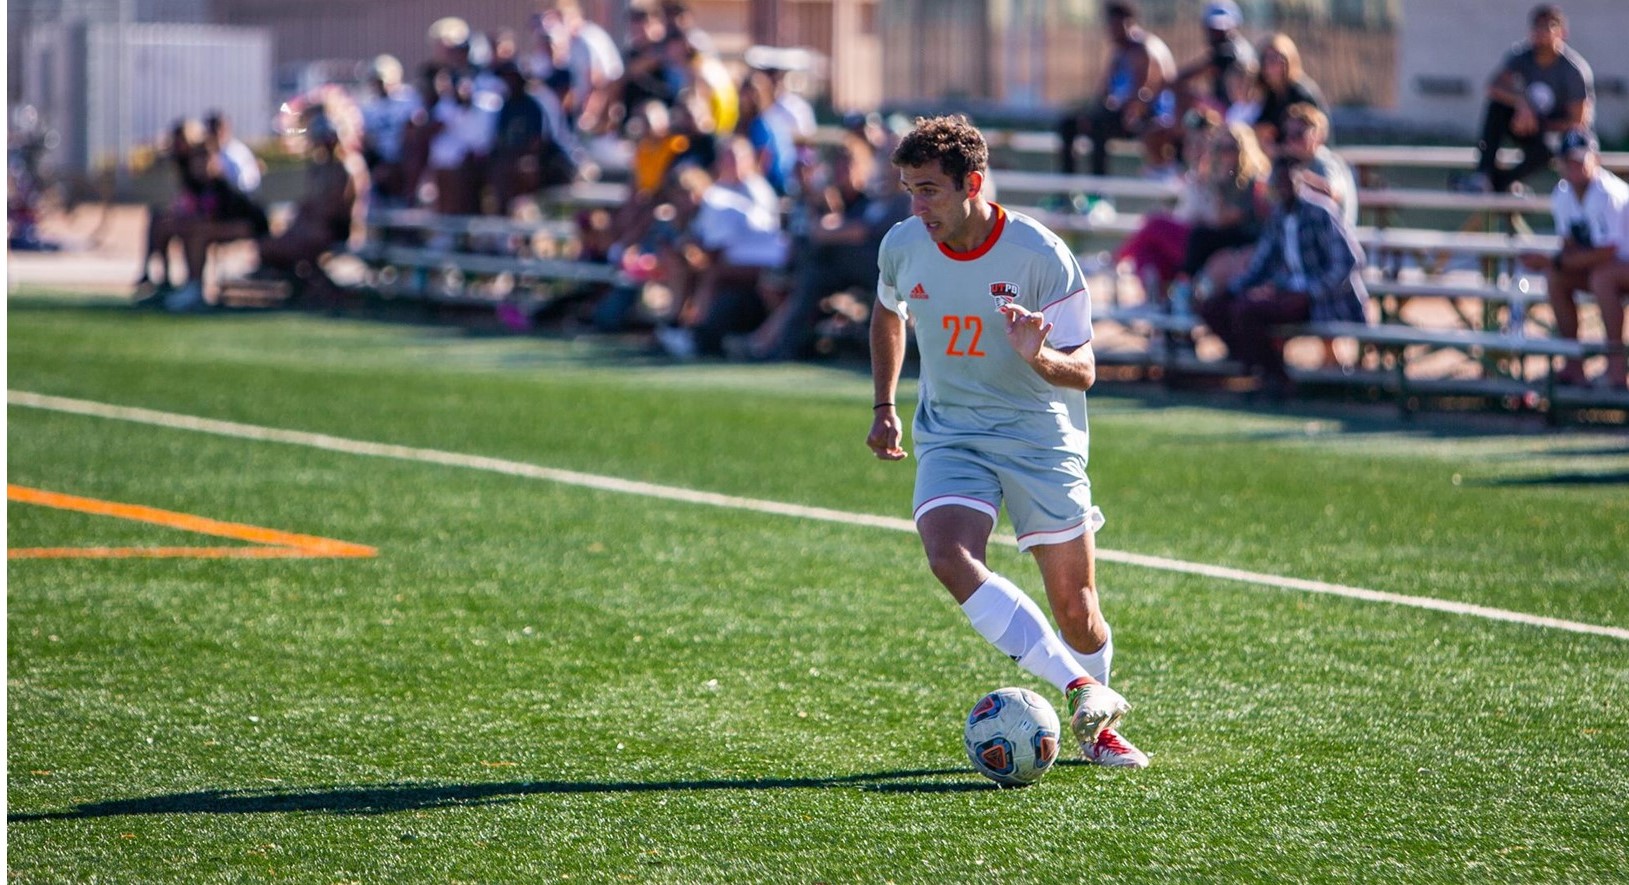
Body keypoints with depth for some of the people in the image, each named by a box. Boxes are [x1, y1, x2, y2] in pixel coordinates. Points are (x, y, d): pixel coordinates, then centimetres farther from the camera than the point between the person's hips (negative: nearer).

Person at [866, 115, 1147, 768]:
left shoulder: (1040, 255, -17)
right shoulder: (903, 247, -5)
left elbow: (1083, 370, -14)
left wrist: (1039, 356, -35)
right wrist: (884, 405, 14)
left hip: (1040, 437, -2)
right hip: (949, 434, 3)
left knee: (1073, 602, 1)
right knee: (950, 558, -26)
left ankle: (1097, 728, 28)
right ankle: (1082, 689, -28)